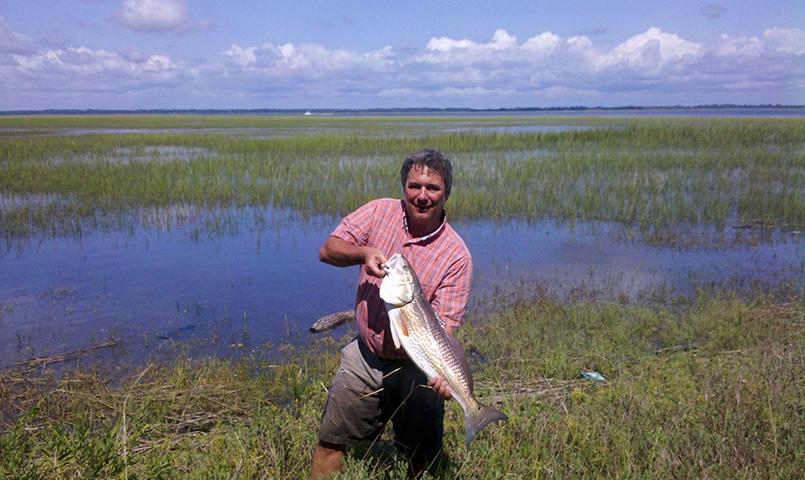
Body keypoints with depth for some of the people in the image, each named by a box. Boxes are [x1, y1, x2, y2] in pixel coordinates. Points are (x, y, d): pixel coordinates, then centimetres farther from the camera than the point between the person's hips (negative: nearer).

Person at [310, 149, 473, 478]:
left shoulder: (456, 255, -16)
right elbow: (328, 250, -6)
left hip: (415, 366, -2)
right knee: (331, 442, 15)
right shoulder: (380, 212, -5)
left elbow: (443, 325, -20)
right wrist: (364, 252, -25)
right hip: (365, 356, 3)